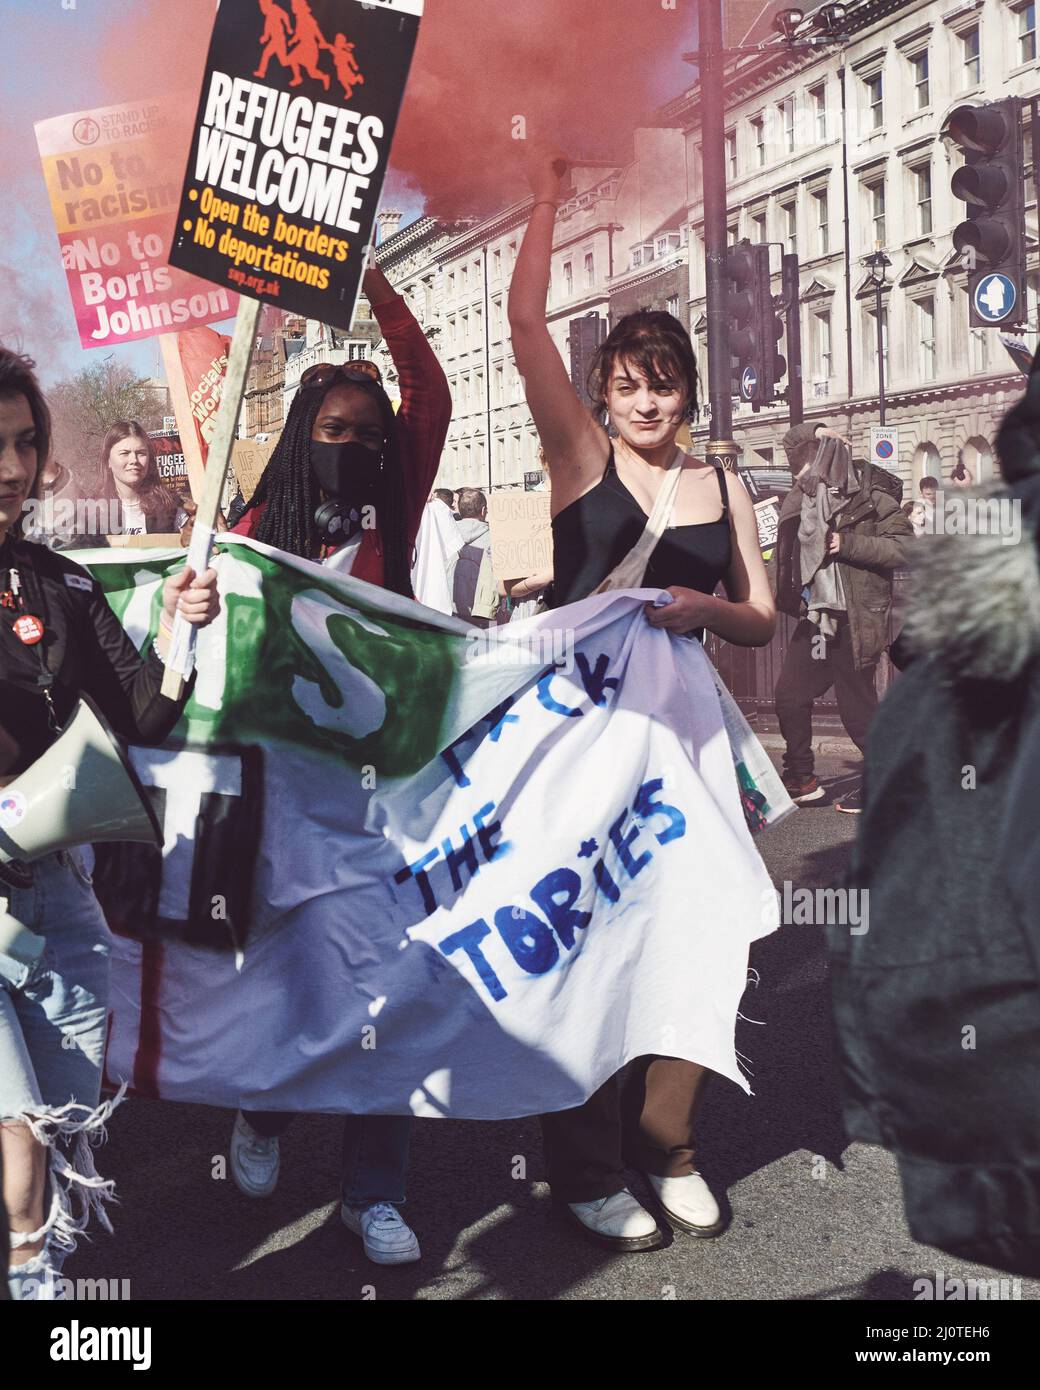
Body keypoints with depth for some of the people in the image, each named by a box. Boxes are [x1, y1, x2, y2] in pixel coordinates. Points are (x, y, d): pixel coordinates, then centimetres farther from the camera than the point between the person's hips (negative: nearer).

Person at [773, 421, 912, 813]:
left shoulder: (870, 499, -11)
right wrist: (817, 432, 4)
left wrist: (848, 544, -20)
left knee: (857, 707, -3)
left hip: (854, 621, -8)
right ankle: (801, 780, 23)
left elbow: (904, 548, -18)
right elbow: (792, 439, 23)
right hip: (814, 617, 8)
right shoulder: (808, 491, 9)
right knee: (789, 696, 10)